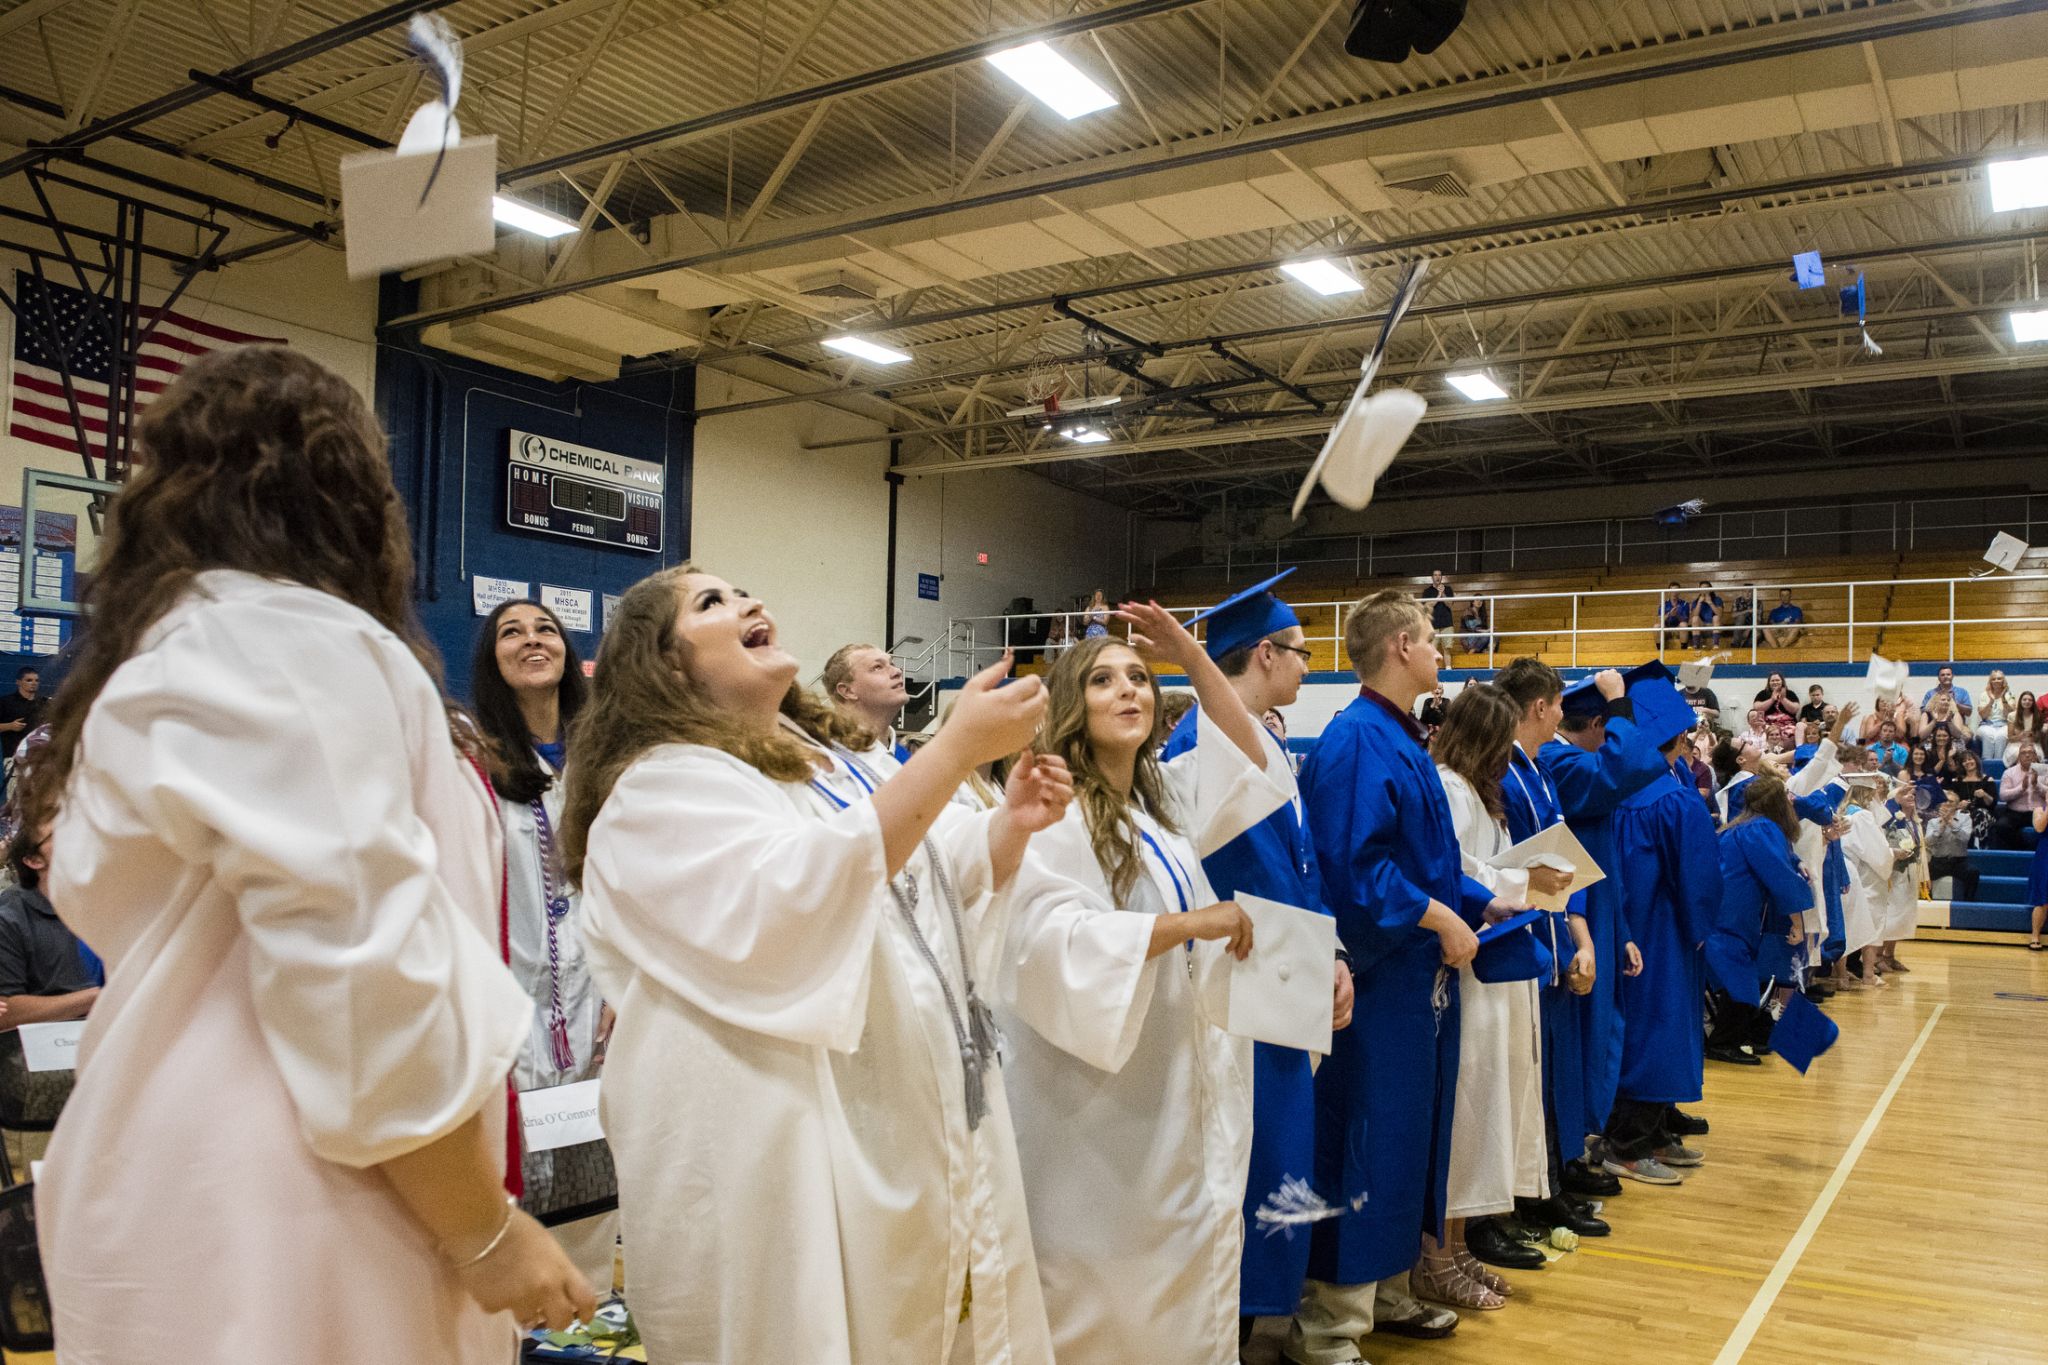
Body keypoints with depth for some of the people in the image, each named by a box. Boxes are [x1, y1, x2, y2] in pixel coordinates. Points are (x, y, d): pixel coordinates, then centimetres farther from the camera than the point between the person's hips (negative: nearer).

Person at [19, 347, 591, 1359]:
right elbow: (365, 988, -23)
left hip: (193, 1202, 10)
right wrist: (489, 1235, -15)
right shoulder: (292, 644, -15)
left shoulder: (157, 657, 17)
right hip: (270, 1232, -10)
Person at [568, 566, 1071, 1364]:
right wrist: (957, 748, -28)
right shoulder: (661, 788, -10)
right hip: (793, 1164, -8)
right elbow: (792, 903, -27)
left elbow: (949, 877, 22)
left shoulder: (833, 758, 16)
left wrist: (1013, 823, -1)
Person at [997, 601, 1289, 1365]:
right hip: (1099, 1099, -7)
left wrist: (1195, 661, 9)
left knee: (1192, 1282, 13)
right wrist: (1192, 923, -23)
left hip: (1180, 1082, 8)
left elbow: (1250, 763, 20)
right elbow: (1057, 936, -26)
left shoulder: (1165, 796, 10)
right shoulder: (1052, 812, -15)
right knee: (1102, 1294, 5)